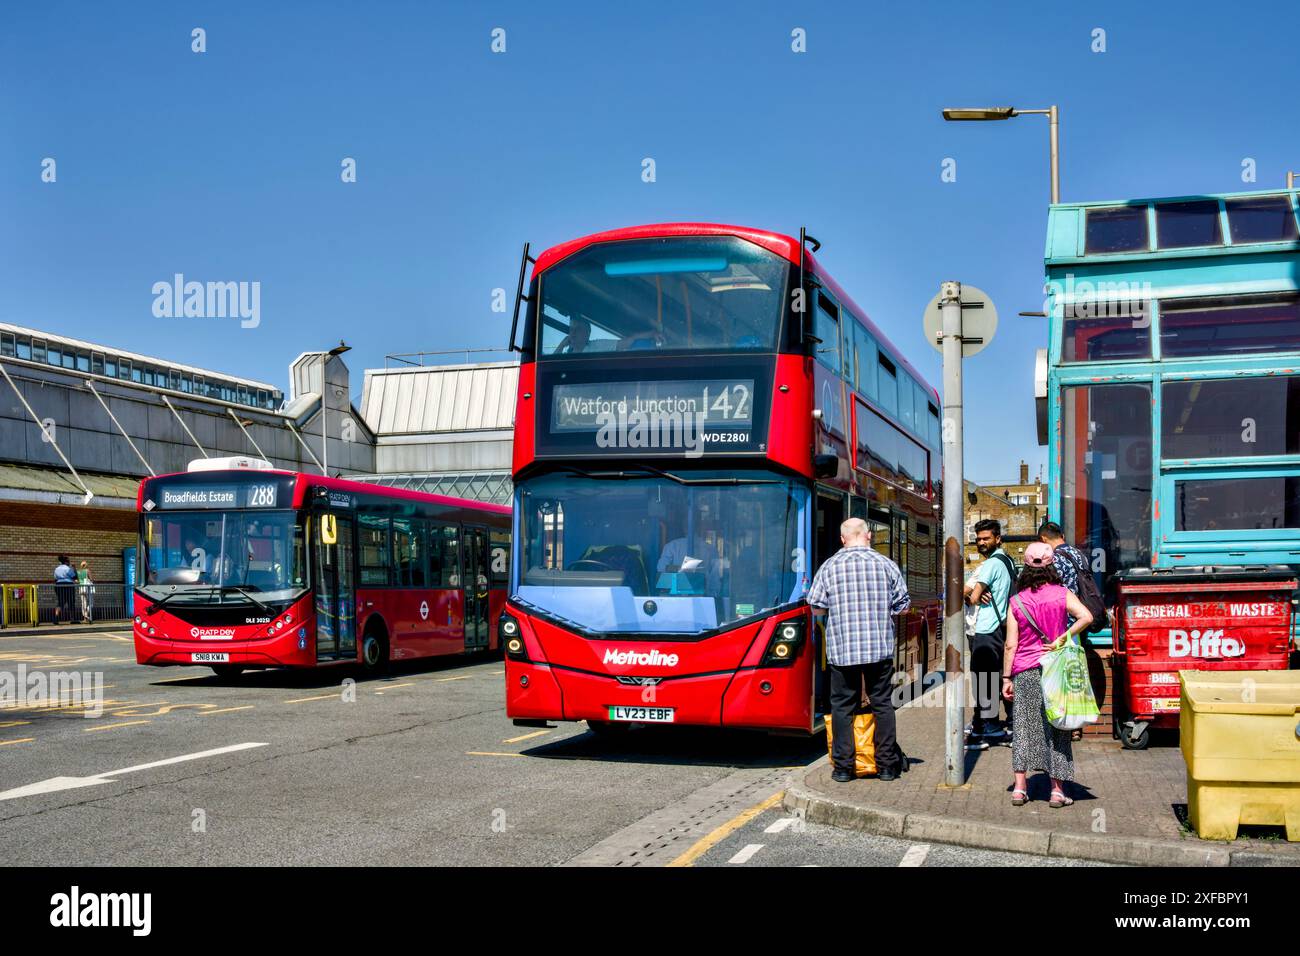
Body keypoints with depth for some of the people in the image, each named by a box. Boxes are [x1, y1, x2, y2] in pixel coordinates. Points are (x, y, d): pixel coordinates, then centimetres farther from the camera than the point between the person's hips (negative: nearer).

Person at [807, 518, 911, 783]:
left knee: (843, 707, 7)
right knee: (882, 705, 9)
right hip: (880, 648, 1)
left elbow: (816, 608, 2)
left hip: (842, 650, -1)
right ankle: (886, 766, 13)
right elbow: (903, 606, 5)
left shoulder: (829, 567, -2)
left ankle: (843, 767, 7)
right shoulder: (886, 564, 0)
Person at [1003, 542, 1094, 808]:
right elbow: (1086, 617, -18)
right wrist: (1064, 638, -9)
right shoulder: (1062, 594, -1)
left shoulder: (1017, 601, 0)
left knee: (1023, 726, 7)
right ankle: (1057, 789, 9)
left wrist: (1006, 678, 4)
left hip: (1025, 672, 1)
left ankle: (1019, 787, 3)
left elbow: (1011, 645, -1)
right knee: (1056, 727, 6)